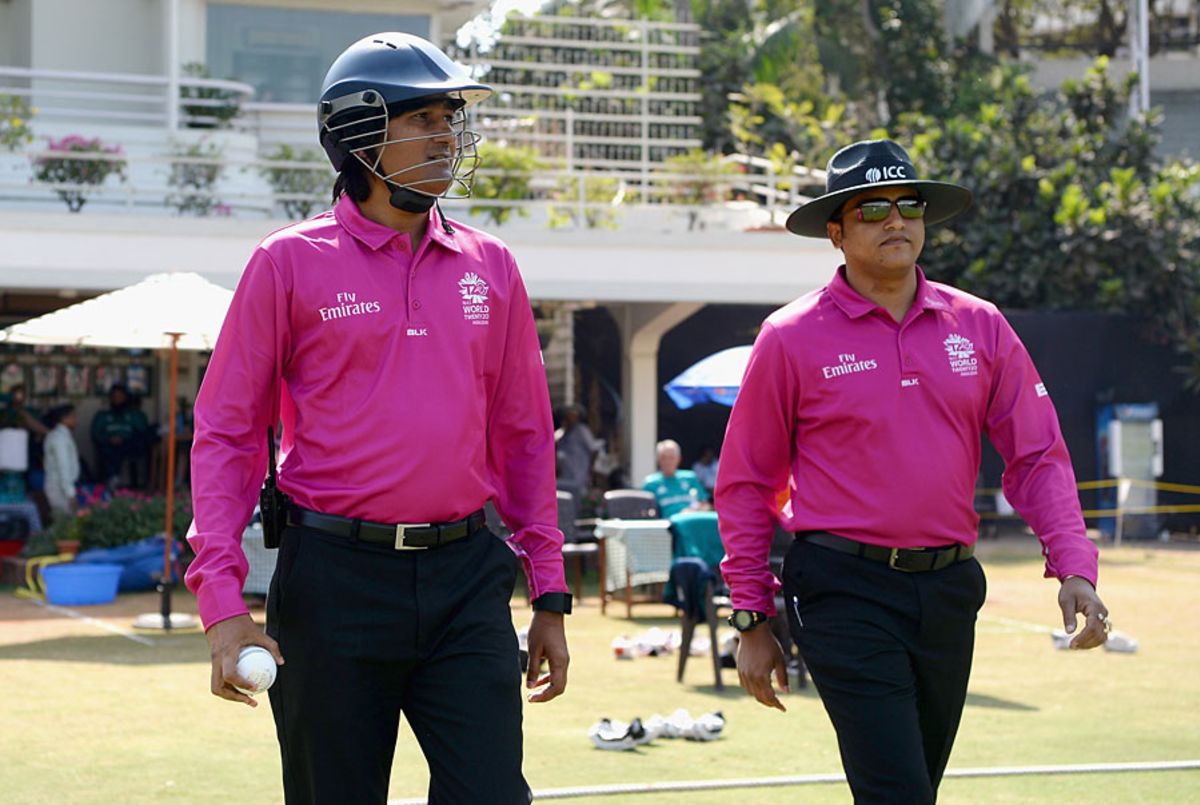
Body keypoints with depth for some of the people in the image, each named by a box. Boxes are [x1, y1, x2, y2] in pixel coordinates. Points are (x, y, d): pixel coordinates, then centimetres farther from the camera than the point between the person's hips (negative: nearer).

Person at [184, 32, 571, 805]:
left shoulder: (490, 267, 10)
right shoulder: (290, 263, 0)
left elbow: (524, 436, 14)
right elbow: (225, 436, -1)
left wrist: (550, 597, 11)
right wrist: (222, 602, -11)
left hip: (466, 574, 3)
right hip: (337, 576, -2)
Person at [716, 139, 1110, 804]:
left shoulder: (980, 327, 8)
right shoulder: (792, 338, -2)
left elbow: (1037, 455, 8)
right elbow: (746, 483, 3)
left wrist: (1074, 568, -7)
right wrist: (752, 620, 0)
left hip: (949, 591, 5)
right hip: (845, 592, -4)